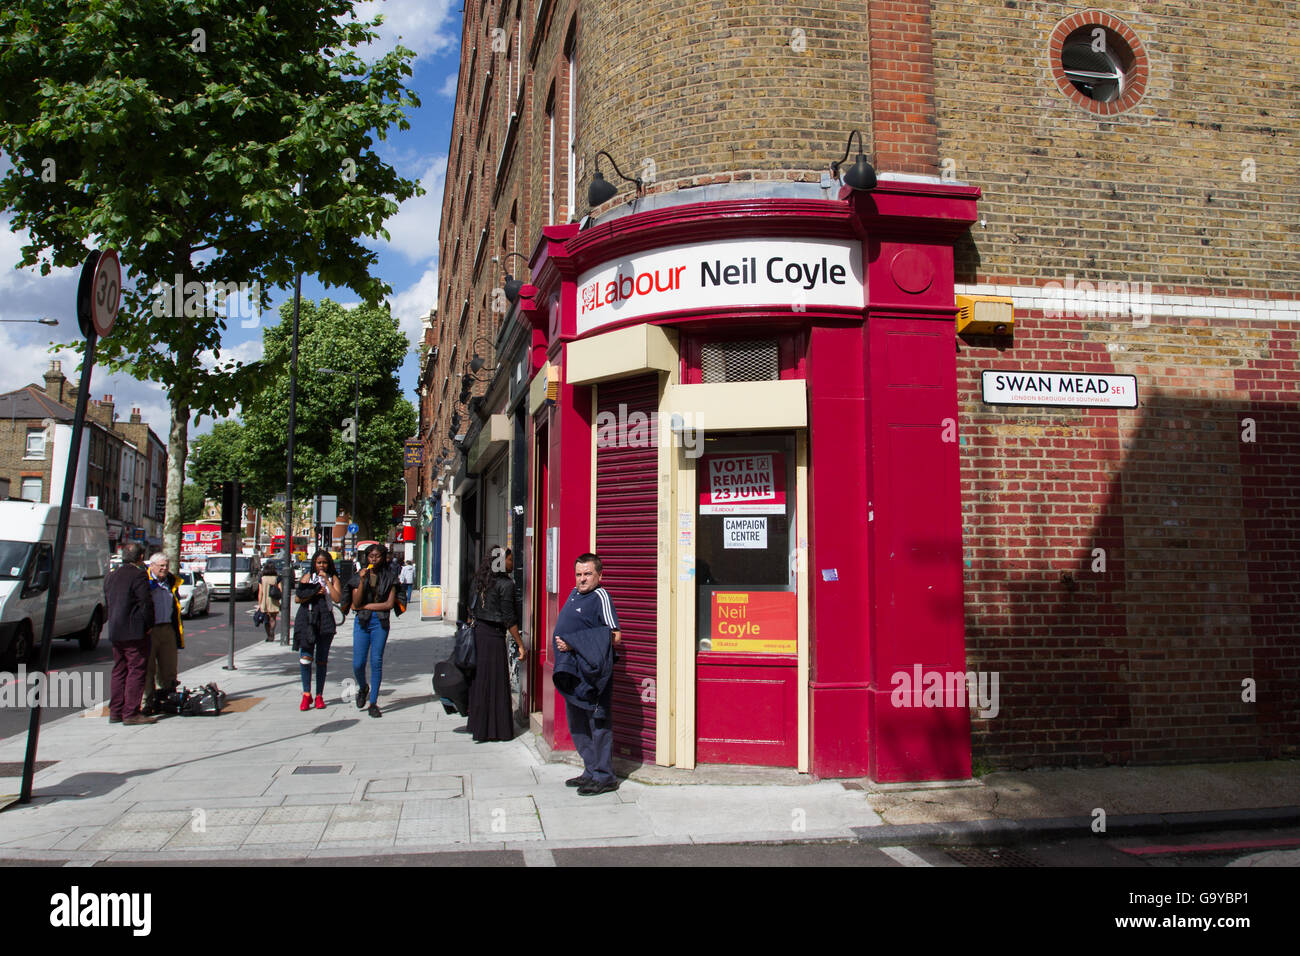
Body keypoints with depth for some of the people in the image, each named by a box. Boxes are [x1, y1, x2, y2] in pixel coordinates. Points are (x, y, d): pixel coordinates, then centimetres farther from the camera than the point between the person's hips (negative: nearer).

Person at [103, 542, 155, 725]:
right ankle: (131, 713, -7)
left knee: (119, 671, 14)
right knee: (136, 671, -5)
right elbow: (146, 603, -16)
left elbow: (107, 604, 20)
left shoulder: (111, 577, 14)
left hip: (115, 633, 8)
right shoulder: (139, 575, -12)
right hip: (135, 634, -8)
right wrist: (148, 625, -5)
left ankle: (115, 712, 17)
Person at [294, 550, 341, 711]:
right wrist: (314, 593, -9)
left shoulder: (333, 578, 9)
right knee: (305, 656, -12)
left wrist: (326, 581, -9)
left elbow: (337, 598, -7)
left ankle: (319, 696, 13)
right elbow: (297, 598, 3)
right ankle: (306, 693, -4)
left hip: (325, 620, 0)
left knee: (321, 660, 5)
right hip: (306, 618, 0)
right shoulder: (308, 577, 10)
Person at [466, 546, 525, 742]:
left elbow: (471, 609, 12)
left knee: (479, 680, 16)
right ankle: (495, 730, 7)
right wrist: (520, 645, -7)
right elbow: (509, 618, -13)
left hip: (476, 632, 7)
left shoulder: (478, 580, 8)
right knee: (495, 683, 1)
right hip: (493, 636, -7)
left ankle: (477, 724, 25)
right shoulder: (505, 584, -13)